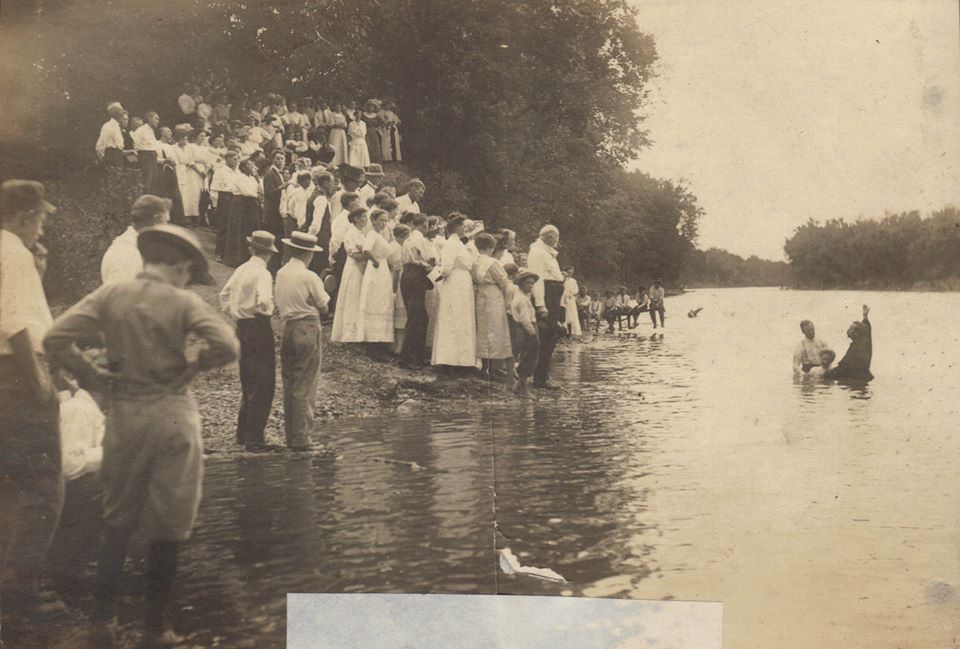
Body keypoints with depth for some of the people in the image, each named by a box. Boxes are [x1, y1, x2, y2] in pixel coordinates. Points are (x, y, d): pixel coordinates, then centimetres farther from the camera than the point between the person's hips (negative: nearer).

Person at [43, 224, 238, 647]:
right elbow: (226, 346, -20)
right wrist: (190, 367, -2)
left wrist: (92, 377, 4)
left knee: (117, 521, 19)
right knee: (168, 525, 9)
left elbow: (55, 339, -6)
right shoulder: (183, 302, -8)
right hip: (171, 414, -3)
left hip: (123, 414, 3)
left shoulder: (110, 295, 0)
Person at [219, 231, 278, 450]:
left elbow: (224, 296, 16)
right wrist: (269, 311, -10)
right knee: (263, 384, -2)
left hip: (242, 327, 8)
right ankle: (253, 438, -2)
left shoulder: (241, 269, 9)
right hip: (259, 328, -8)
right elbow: (264, 301, -29)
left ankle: (242, 434, 24)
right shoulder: (262, 273, -15)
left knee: (248, 383, 18)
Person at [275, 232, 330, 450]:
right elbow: (323, 308, -7)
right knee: (304, 386, -1)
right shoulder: (309, 277, -12)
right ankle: (301, 438, 2)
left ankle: (290, 436, 21)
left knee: (289, 384, 14)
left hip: (287, 328, 6)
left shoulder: (280, 274, 8)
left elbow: (279, 302, 11)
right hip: (308, 330, -6)